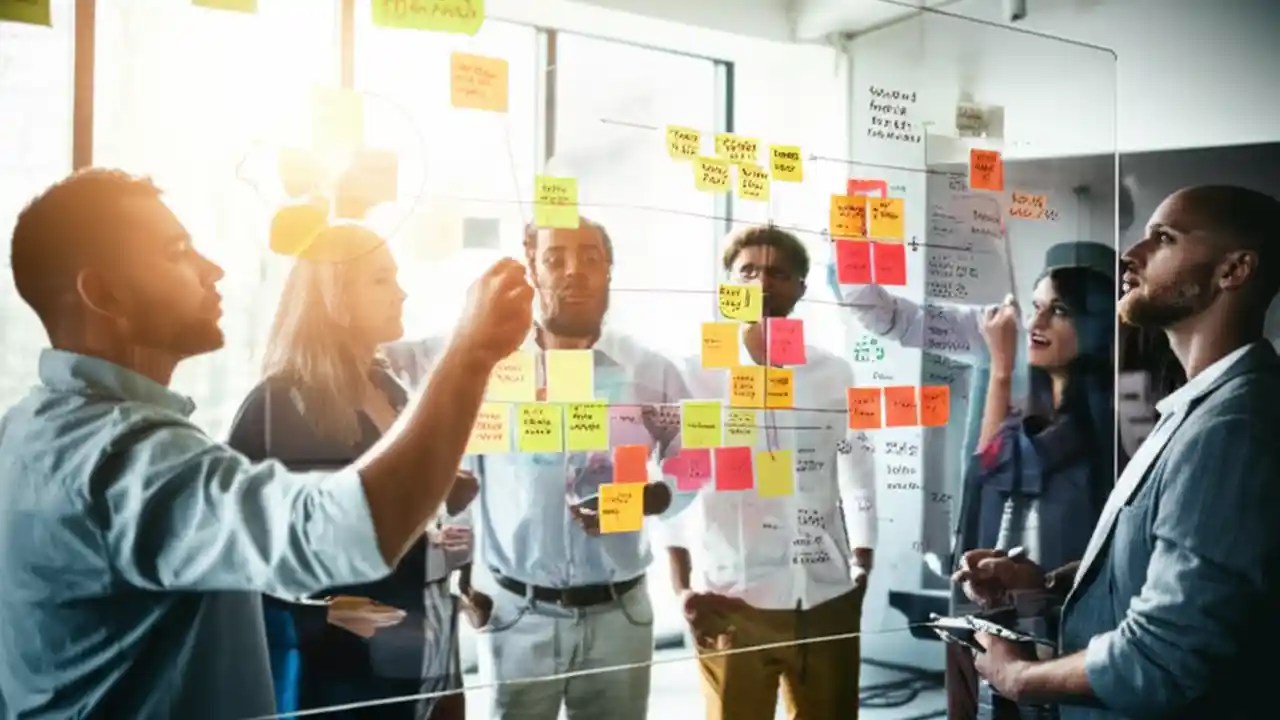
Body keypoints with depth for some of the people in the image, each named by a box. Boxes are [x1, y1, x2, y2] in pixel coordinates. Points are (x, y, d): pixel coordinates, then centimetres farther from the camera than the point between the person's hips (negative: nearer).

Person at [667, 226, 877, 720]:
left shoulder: (834, 374, 9)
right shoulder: (696, 374, 0)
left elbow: (857, 478, 11)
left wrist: (863, 575, 6)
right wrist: (682, 588, -9)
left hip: (828, 598, 3)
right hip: (734, 602, -2)